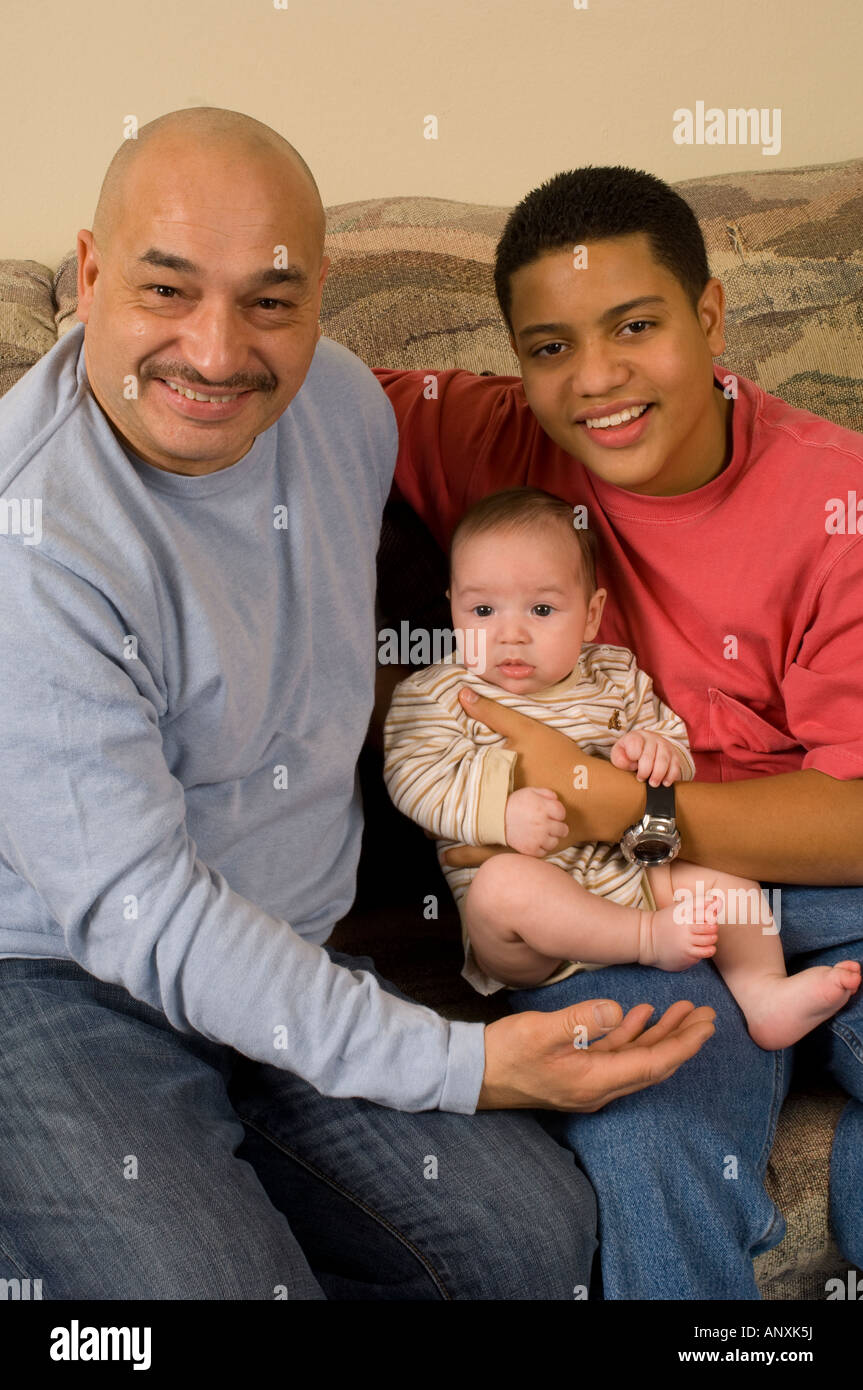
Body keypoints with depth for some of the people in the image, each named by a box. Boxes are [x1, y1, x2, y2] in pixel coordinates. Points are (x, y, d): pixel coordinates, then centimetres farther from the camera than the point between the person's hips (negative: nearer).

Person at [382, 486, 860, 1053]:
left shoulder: (614, 676, 11)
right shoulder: (437, 693, -1)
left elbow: (675, 742, 16)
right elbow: (415, 777, -14)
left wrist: (657, 750, -10)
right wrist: (500, 810, -30)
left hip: (630, 874, 5)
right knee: (503, 882, -35)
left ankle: (764, 994, -11)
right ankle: (648, 939, -30)